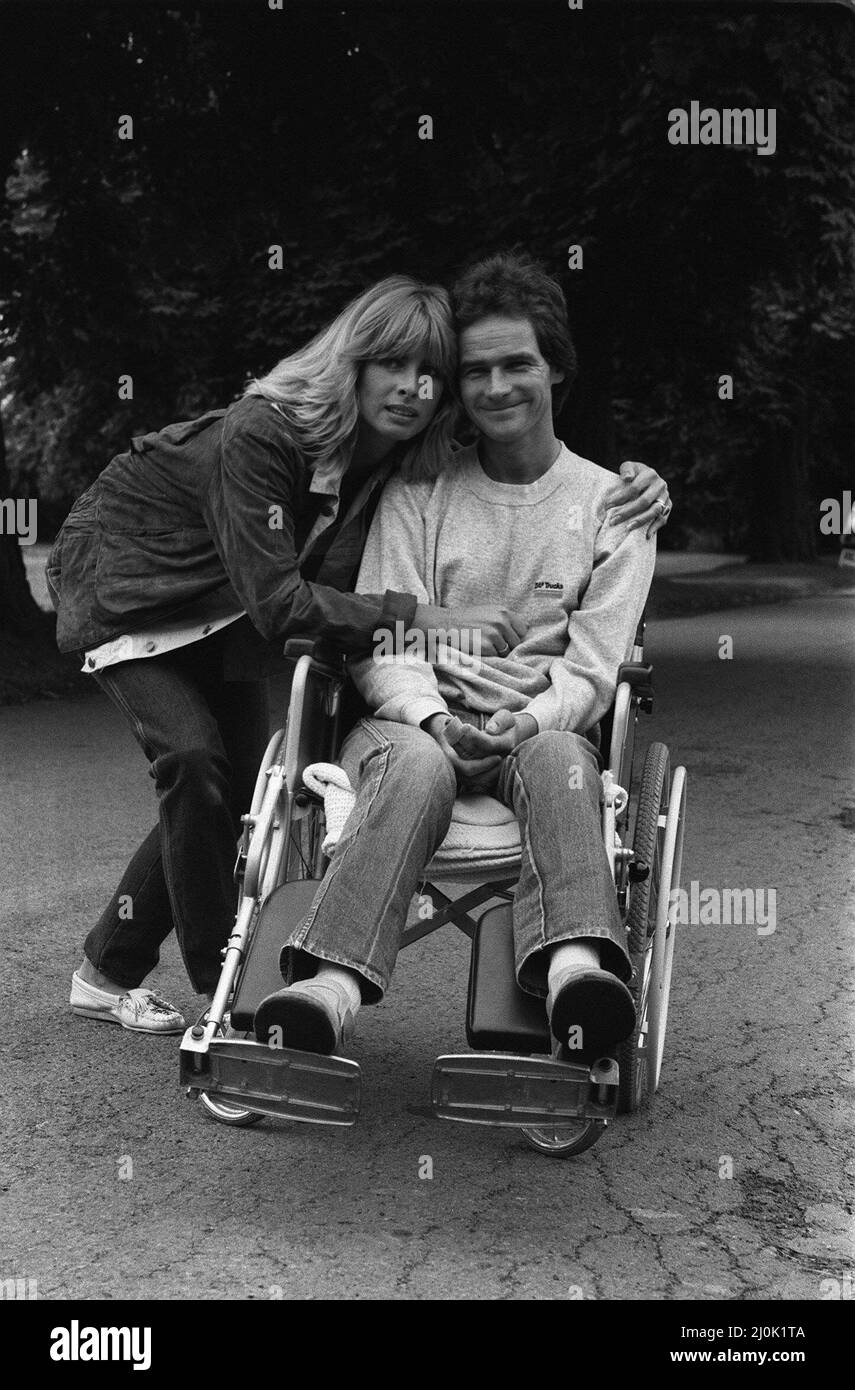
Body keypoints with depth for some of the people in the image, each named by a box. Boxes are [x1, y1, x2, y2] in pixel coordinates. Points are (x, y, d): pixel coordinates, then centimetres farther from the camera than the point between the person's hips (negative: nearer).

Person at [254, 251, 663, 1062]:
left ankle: (576, 965, -58)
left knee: (556, 759, -35)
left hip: (541, 727, 0)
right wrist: (435, 718, -20)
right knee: (417, 766, -35)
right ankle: (334, 982, -51)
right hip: (417, 719, 0)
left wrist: (529, 718, -20)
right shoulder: (416, 493, 9)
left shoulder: (612, 504, 9)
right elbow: (381, 642, 1)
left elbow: (590, 668, 2)